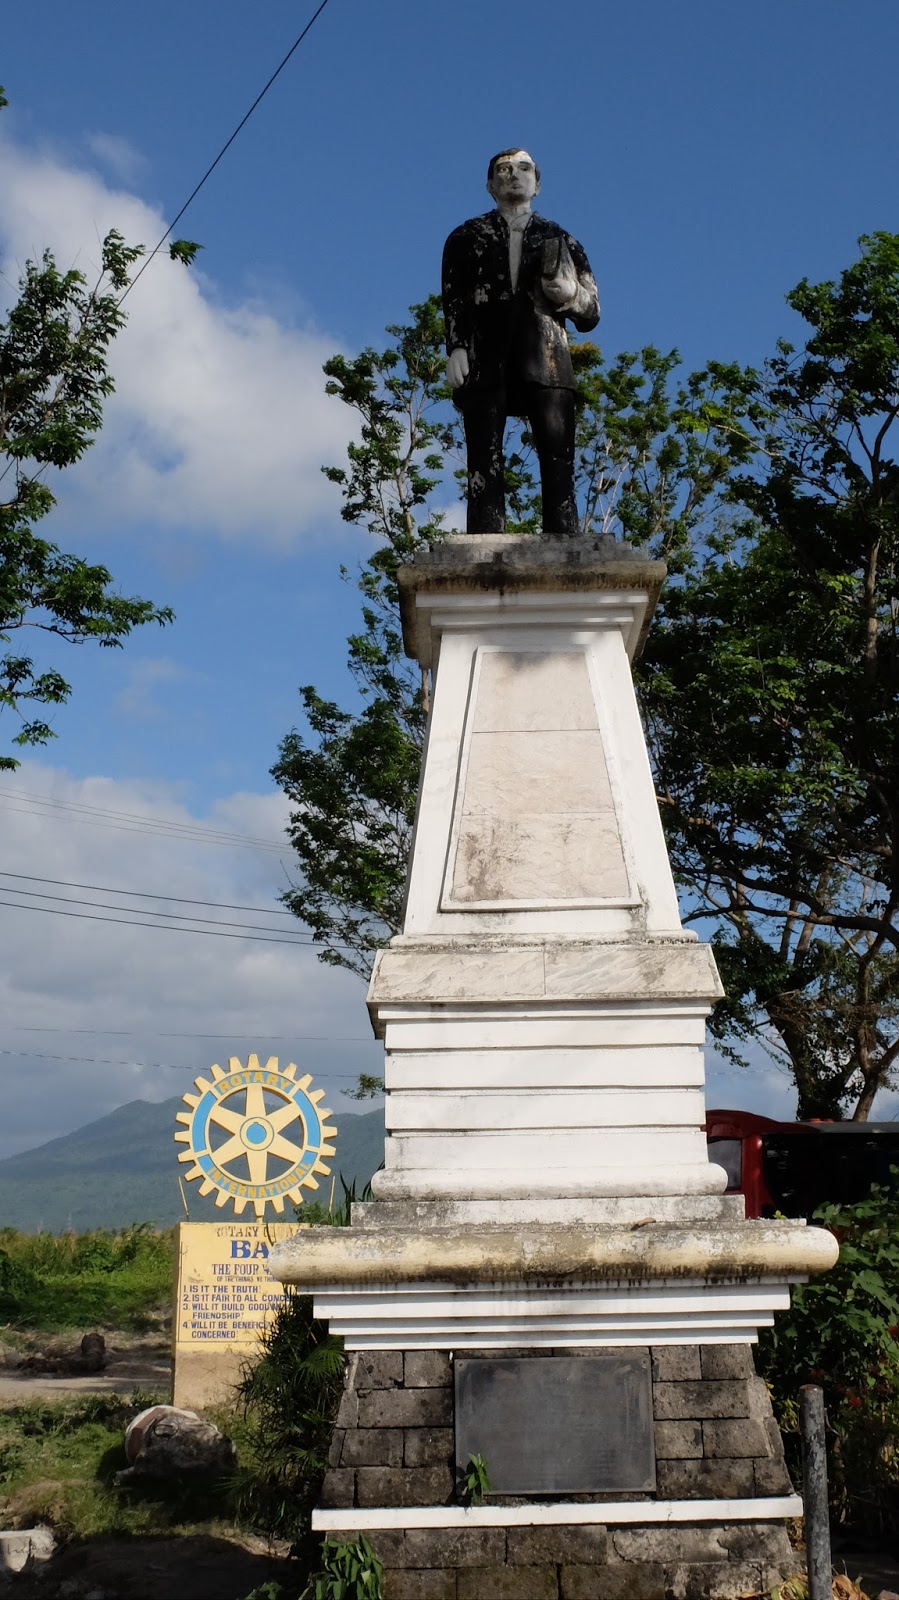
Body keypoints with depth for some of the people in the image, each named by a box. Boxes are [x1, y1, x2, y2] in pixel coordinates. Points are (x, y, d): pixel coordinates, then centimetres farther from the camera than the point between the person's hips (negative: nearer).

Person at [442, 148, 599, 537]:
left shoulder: (560, 240, 22)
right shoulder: (466, 238, 21)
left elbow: (591, 314, 18)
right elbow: (453, 299, 9)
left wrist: (571, 293, -5)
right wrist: (455, 347, -8)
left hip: (545, 361, 1)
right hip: (485, 359, -1)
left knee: (559, 463, -11)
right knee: (485, 464, -9)